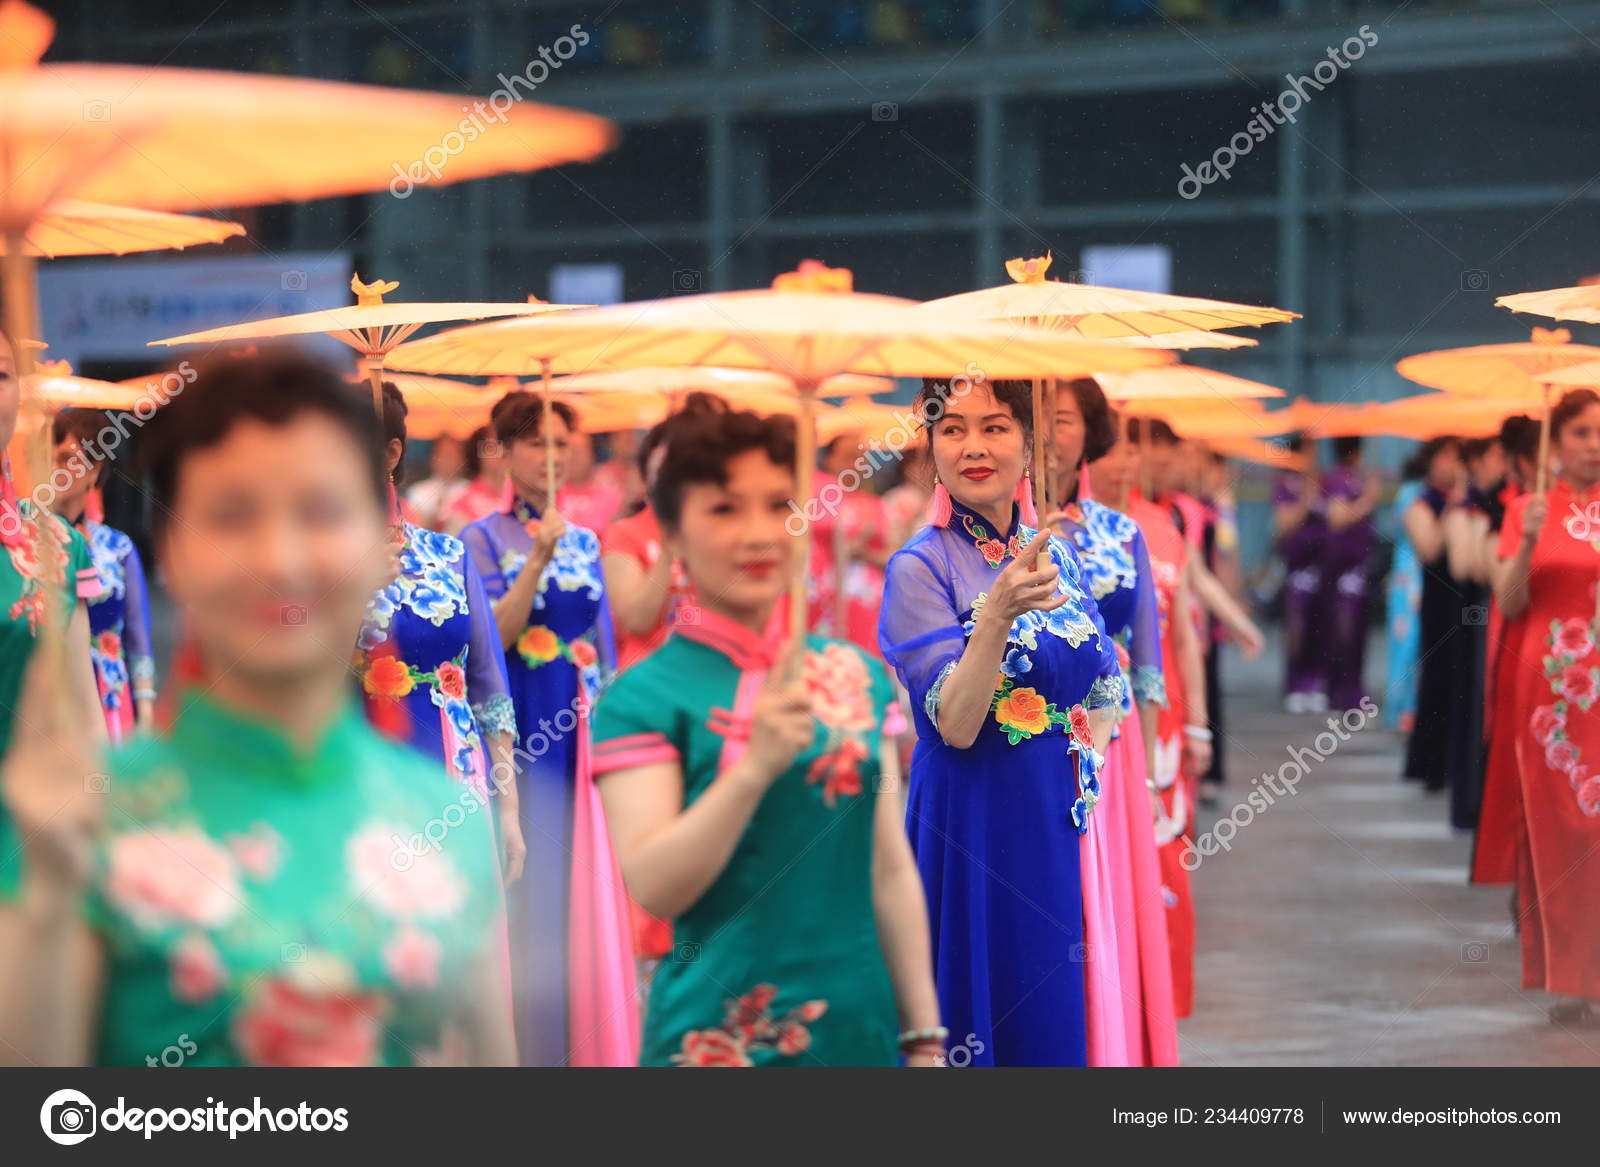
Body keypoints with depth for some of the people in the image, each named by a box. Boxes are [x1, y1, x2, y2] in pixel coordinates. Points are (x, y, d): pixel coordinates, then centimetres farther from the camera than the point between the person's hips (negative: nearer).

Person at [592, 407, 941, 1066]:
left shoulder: (859, 675, 9)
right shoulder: (644, 695, -5)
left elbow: (892, 870, 12)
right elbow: (652, 888, -14)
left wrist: (924, 1036, 10)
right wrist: (756, 766, -25)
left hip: (860, 1031, 5)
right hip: (720, 1038, -4)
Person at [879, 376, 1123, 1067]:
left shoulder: (1054, 557, 7)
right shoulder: (921, 567, -9)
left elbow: (1107, 690, 16)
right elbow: (955, 724, -18)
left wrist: (1088, 757, -3)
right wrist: (998, 614, -32)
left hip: (1069, 827, 5)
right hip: (978, 833, -5)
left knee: (1065, 1015, 11)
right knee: (987, 1014, 1)